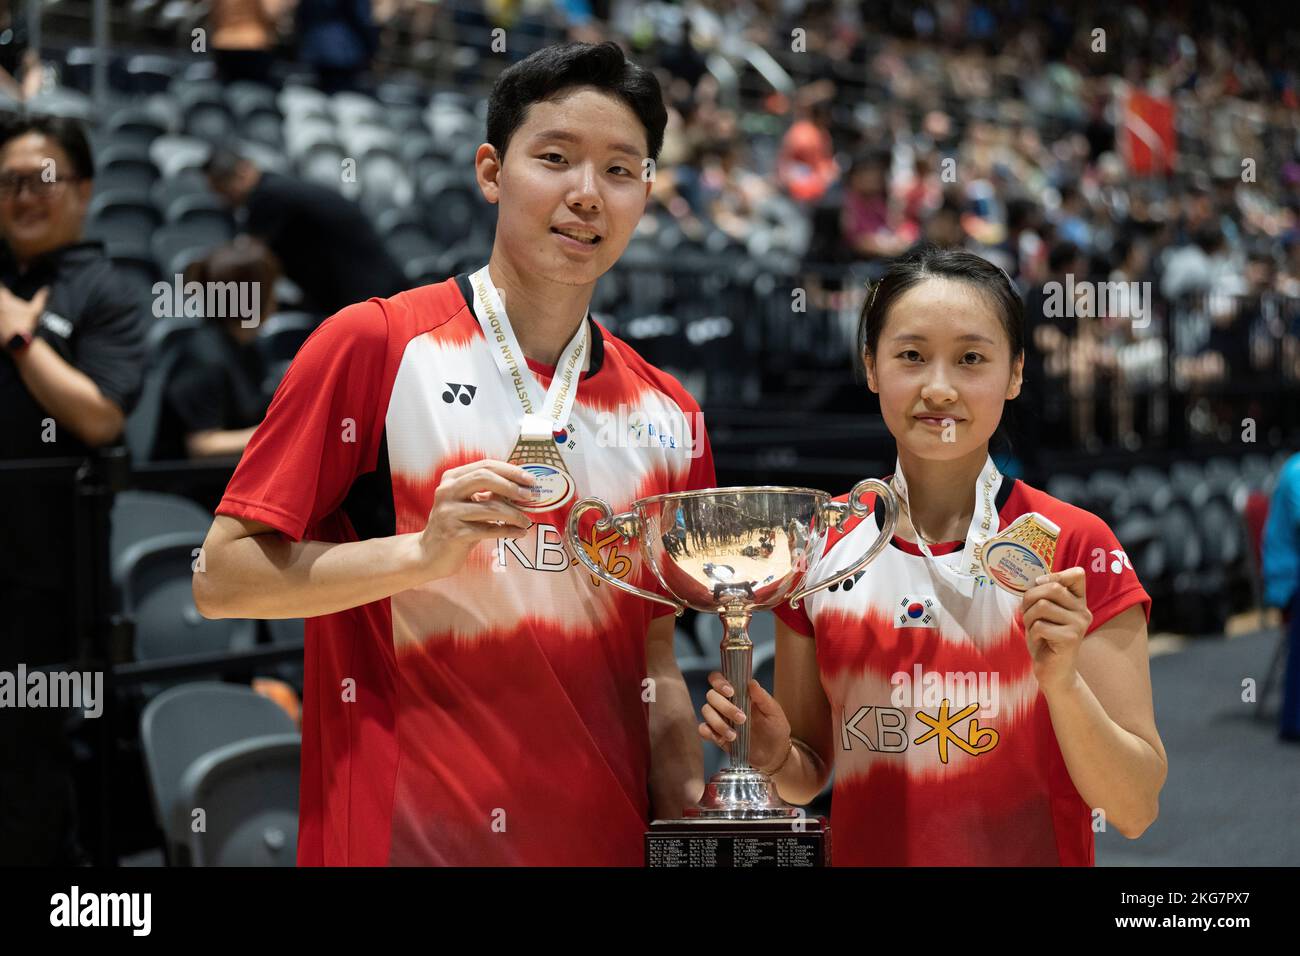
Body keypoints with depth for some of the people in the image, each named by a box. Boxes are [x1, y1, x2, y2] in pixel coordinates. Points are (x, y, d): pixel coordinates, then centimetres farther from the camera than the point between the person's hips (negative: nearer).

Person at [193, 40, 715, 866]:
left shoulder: (669, 417, 7)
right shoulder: (374, 344, -6)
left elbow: (653, 661, 13)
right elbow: (222, 579, -8)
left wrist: (691, 815, -3)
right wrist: (423, 551, -20)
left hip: (605, 841, 5)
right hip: (397, 837, -4)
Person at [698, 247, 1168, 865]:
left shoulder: (1076, 549, -8)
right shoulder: (821, 547, -1)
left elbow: (1134, 810, -9)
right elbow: (808, 776, 8)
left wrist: (1062, 679, -23)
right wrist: (773, 756, -12)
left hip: (1038, 854, -3)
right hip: (864, 853, 3)